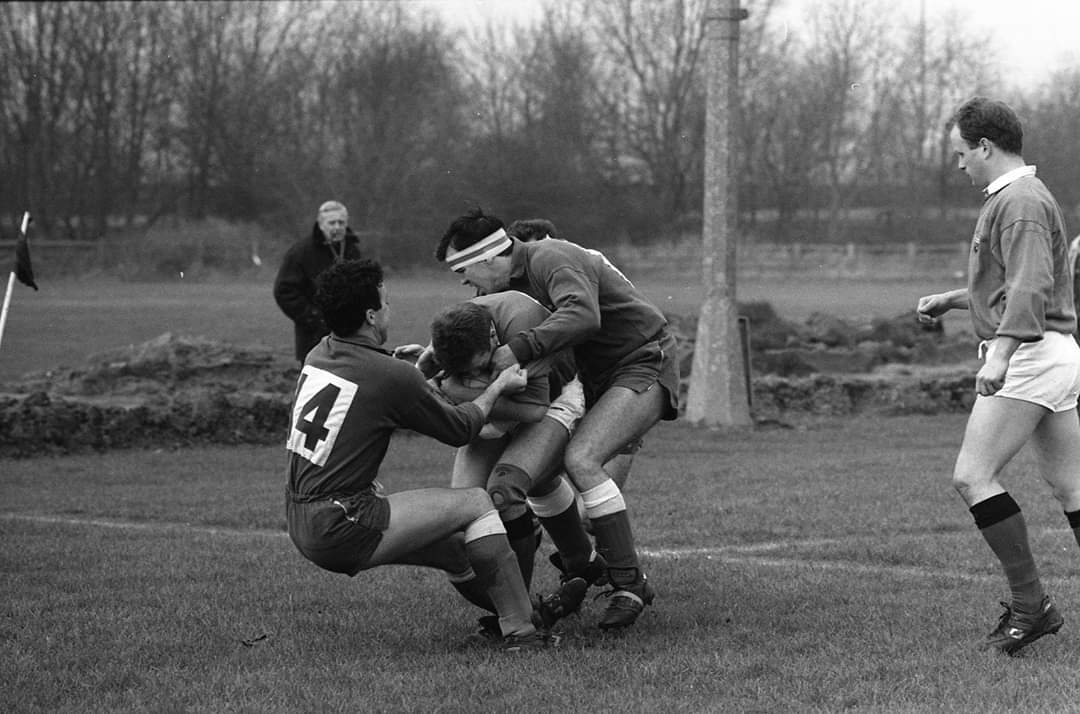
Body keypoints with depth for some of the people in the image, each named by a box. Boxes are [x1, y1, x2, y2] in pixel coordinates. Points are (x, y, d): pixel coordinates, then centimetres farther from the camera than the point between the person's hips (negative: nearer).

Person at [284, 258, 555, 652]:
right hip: (338, 528, -8)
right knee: (476, 504, 1)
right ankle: (520, 631, 1)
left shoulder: (318, 355, 7)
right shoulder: (392, 376, -16)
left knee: (454, 544, 21)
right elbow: (461, 429, 0)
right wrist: (498, 386, 14)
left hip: (300, 524, 8)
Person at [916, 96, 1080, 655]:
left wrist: (1000, 355, -36)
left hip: (1029, 355, -11)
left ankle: (1030, 604, -9)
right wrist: (951, 299, 32)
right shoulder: (1014, 198, 20)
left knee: (972, 477, -12)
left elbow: (1031, 288, -26)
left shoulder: (1020, 202, -13)